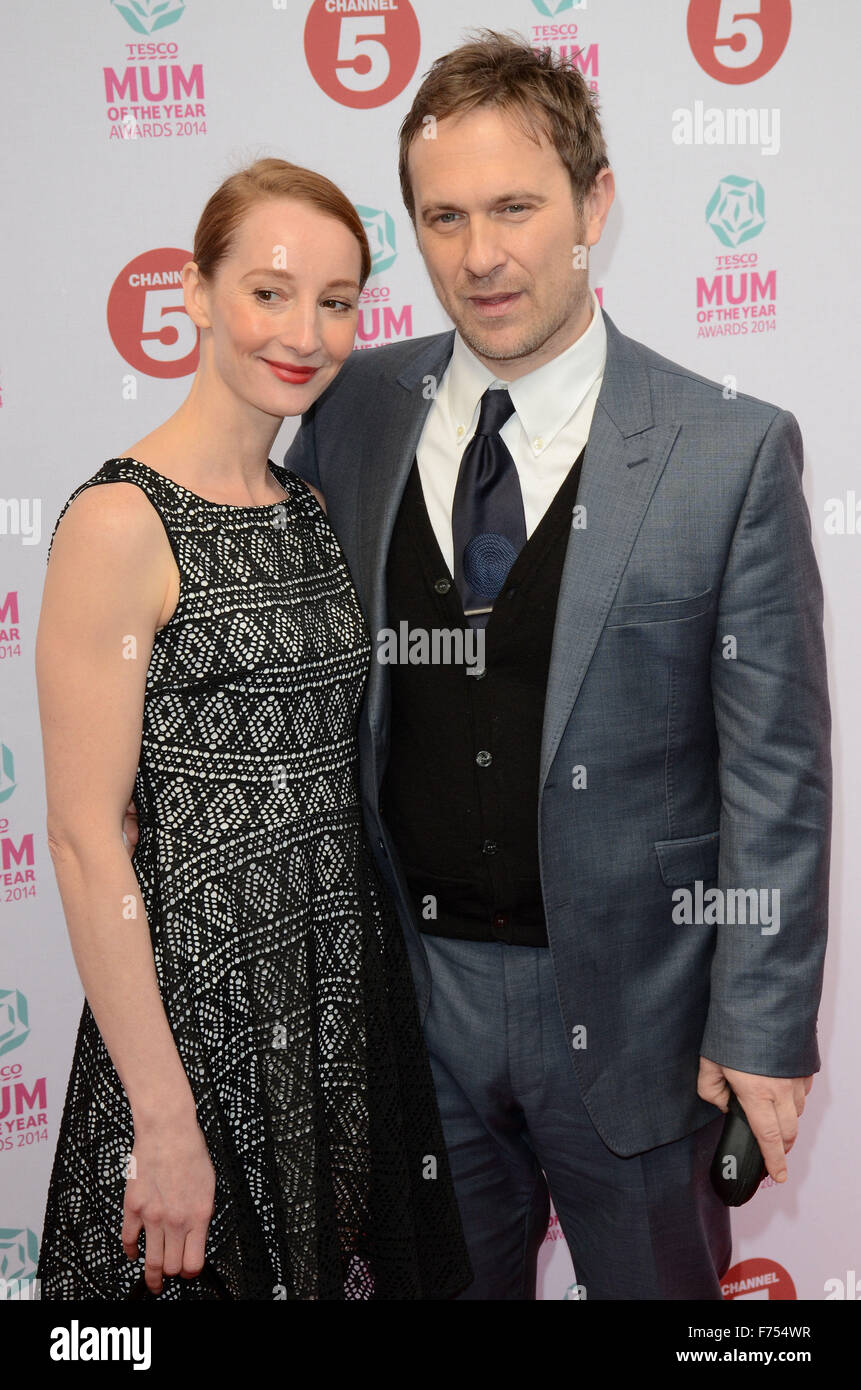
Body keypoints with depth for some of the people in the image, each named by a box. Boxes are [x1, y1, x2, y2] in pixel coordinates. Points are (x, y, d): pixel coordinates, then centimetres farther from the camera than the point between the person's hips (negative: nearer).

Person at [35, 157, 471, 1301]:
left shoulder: (309, 507, 7)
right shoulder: (120, 521, -15)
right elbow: (86, 834, -17)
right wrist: (164, 1118, -17)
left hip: (345, 988, 7)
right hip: (203, 1003, -7)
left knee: (348, 1260, 19)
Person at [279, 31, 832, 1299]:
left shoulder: (731, 453, -12)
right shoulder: (356, 412, -2)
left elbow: (778, 766, -11)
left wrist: (762, 1029, -10)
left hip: (629, 1000, -2)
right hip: (411, 987, 3)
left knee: (658, 1281, 20)